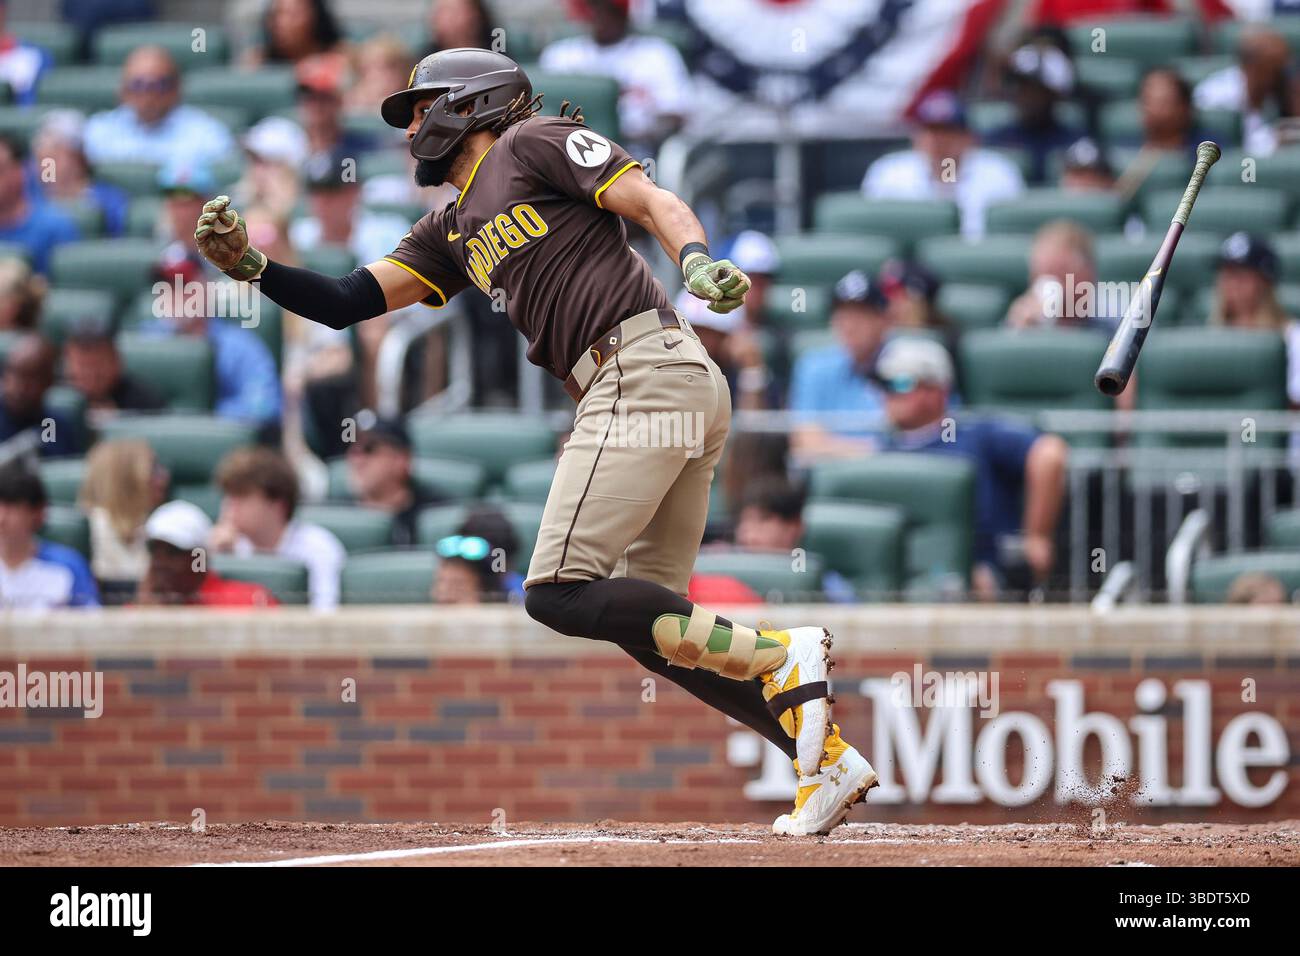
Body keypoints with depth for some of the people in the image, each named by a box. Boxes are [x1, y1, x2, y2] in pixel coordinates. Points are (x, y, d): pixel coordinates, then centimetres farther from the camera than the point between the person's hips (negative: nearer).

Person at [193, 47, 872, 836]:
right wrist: (251, 265, 9)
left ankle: (775, 656, -19)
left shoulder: (534, 143, 5)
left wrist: (696, 260, -25)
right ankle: (825, 755, 5)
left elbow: (652, 200, -6)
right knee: (647, 618, 8)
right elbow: (348, 303, 23)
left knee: (559, 593, -15)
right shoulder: (453, 232, 27)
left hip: (643, 368, -9)